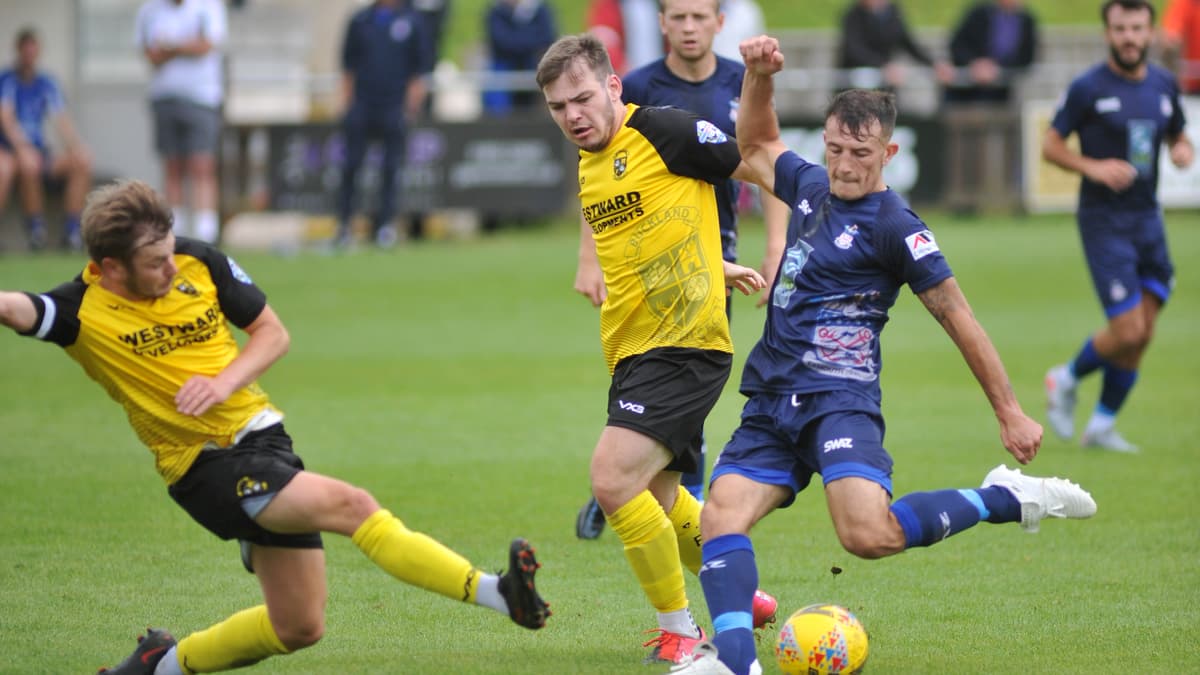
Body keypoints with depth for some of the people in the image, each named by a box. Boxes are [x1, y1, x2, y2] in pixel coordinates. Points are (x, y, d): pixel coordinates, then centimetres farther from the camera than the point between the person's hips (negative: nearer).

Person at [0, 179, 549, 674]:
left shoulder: (202, 264, -2)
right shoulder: (82, 311, -14)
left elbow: (272, 332, 8)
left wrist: (224, 383, -9)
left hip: (264, 439, 6)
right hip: (207, 466, -6)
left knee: (298, 627, 13)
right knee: (351, 506, -27)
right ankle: (495, 593, -31)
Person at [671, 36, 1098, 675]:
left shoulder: (894, 226, -7)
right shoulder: (811, 186, 13)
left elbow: (959, 320, -4)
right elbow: (755, 146, 35)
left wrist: (1009, 412, -3)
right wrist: (759, 76, 18)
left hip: (838, 398, -7)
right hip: (772, 400, 7)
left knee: (869, 535, -26)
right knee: (720, 514, -15)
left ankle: (1008, 498, -7)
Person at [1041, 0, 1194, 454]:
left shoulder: (1164, 85, 7)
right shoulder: (1088, 88, -9)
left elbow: (1178, 135, 21)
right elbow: (1050, 145, -4)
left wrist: (1183, 150, -3)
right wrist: (1092, 167, -20)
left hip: (1148, 218, 6)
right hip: (1103, 219, -6)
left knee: (1142, 334, 3)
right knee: (1127, 329, -12)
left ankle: (1102, 426, 17)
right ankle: (1066, 381, 16)